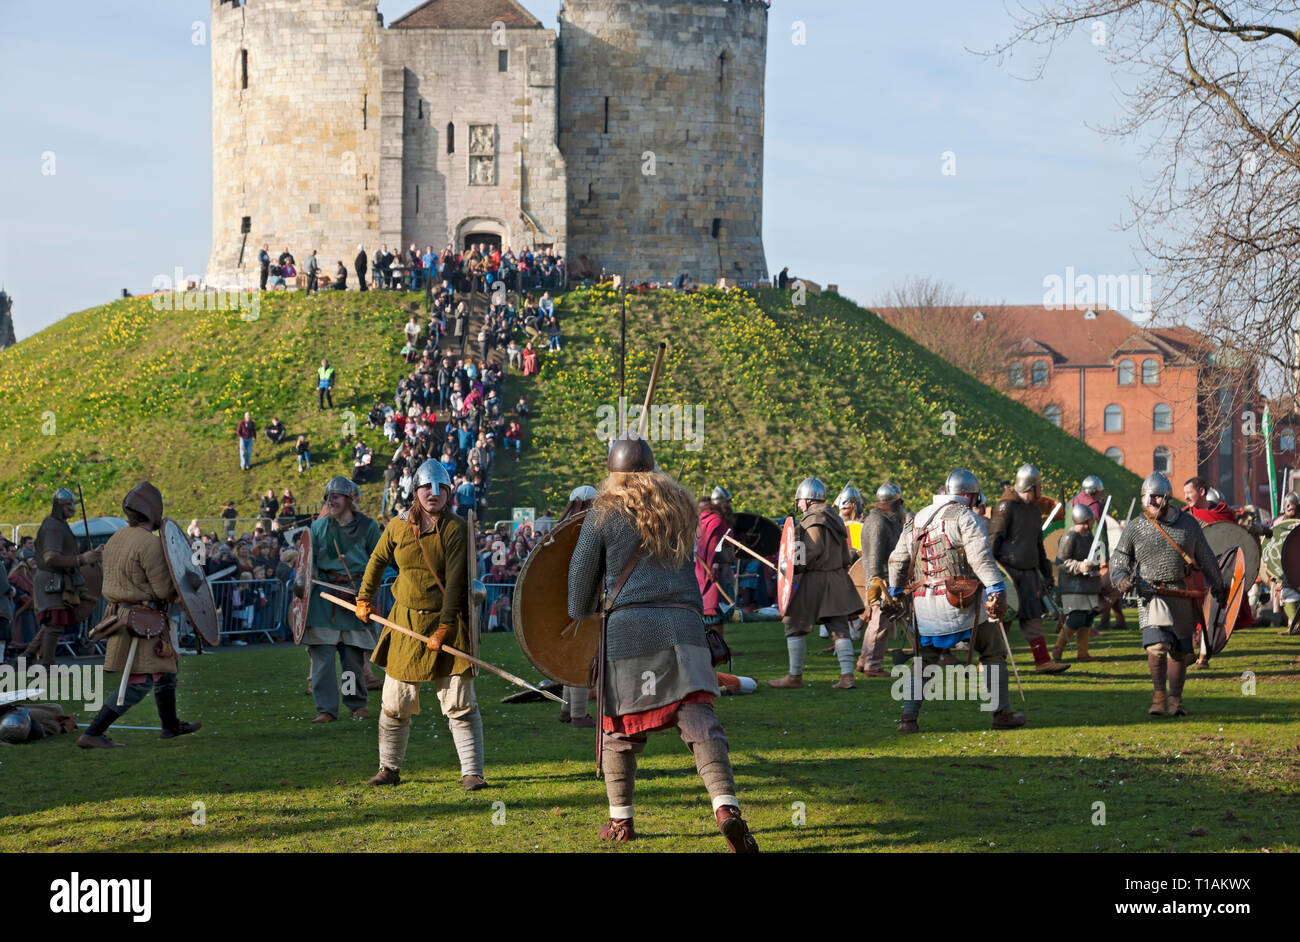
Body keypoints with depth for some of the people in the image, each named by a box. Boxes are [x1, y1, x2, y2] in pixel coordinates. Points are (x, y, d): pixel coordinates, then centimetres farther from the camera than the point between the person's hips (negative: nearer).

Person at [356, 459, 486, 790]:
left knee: (460, 704, -6)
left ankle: (472, 772, -3)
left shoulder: (456, 528, -8)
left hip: (446, 621, -3)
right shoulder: (398, 526, 3)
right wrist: (364, 598, 21)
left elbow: (454, 580, -13)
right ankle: (389, 768, 23)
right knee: (396, 702, 9)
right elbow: (378, 560, 21)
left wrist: (444, 628, -19)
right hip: (406, 622, 3)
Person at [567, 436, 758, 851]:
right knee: (698, 719, -7)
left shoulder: (603, 515, 3)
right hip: (684, 624, 2)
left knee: (619, 727, 12)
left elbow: (582, 573, 10)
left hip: (629, 627, -2)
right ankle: (726, 808, -25)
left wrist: (580, 613, 29)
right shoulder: (679, 507, 14)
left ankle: (621, 820, 20)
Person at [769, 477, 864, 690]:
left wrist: (792, 567, -13)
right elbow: (844, 553, 18)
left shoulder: (813, 520, -12)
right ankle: (847, 676, -3)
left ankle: (795, 677, 4)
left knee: (794, 625, 2)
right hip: (838, 580, 8)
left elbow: (813, 553, -20)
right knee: (839, 627, 5)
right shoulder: (834, 518, 16)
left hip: (815, 581, -8)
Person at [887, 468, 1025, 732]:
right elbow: (981, 556, -17)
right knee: (993, 653, 8)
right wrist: (997, 590, -20)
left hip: (924, 605, 5)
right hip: (960, 602, -5)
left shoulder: (916, 520, 16)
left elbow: (897, 560, 20)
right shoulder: (965, 516, -5)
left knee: (923, 661, 15)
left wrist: (896, 594, 31)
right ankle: (1002, 713, 9)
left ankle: (908, 718, 5)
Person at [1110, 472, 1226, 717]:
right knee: (1157, 645, -18)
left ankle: (1175, 698, 17)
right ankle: (1159, 695, -4)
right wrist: (1122, 580, -16)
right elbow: (1118, 561, 6)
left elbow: (1206, 559, 17)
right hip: (1152, 594, -2)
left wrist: (1218, 586, 24)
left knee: (1180, 651, 5)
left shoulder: (1188, 523, 6)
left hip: (1183, 596, 2)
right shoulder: (1134, 529, 1)